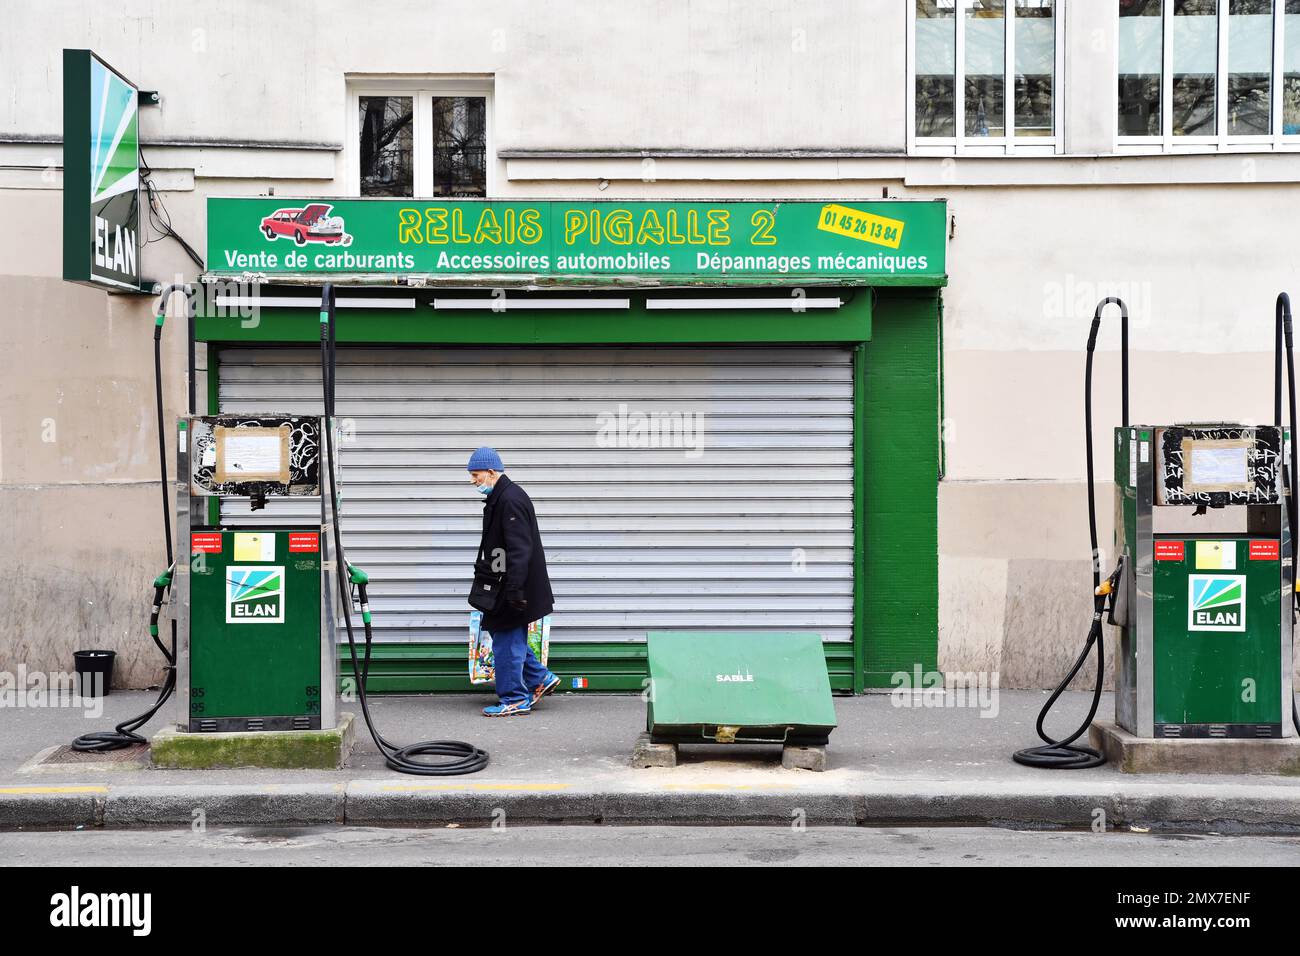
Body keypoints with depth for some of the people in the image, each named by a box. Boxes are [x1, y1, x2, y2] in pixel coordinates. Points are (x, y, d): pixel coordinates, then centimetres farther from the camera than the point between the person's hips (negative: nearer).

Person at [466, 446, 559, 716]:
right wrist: (484, 567, 27)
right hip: (506, 586, 10)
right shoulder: (499, 498, 14)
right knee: (507, 638, 17)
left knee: (507, 642, -3)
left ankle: (515, 700, 6)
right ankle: (540, 679, 25)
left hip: (515, 589, -10)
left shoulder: (511, 500, -19)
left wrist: (514, 590, -27)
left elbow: (519, 550, -25)